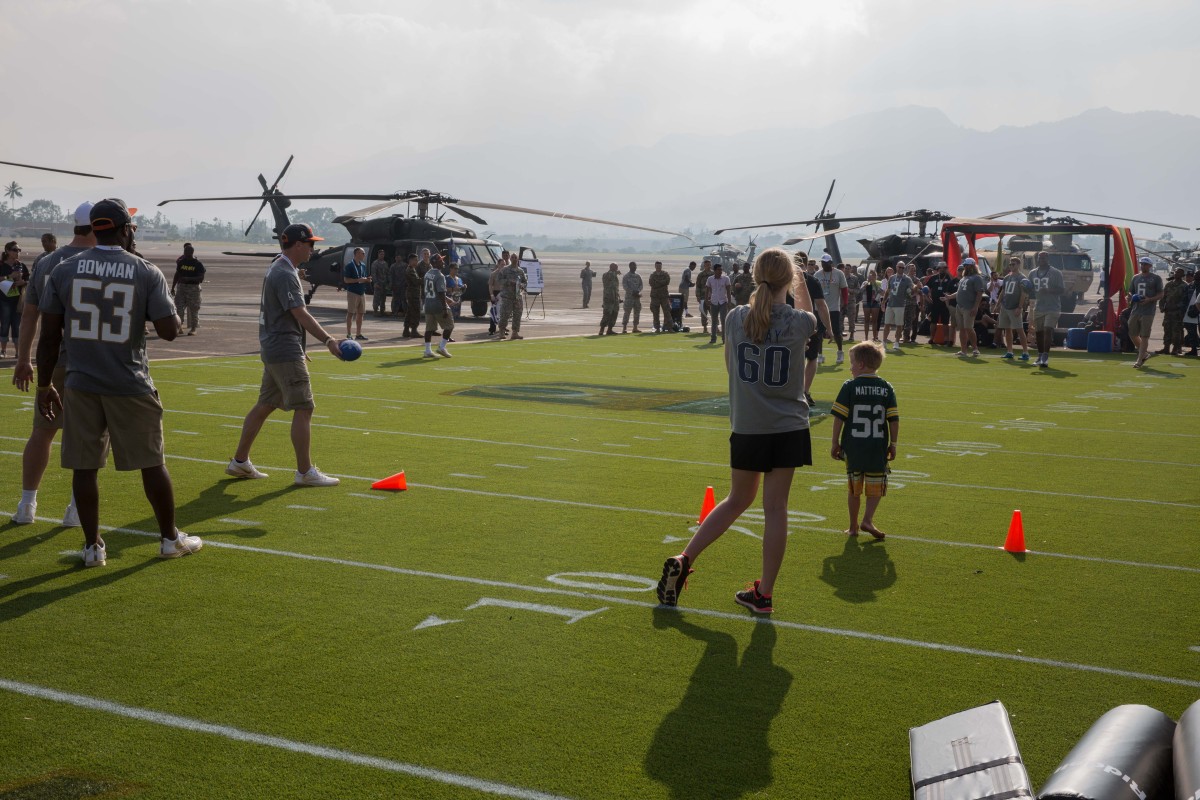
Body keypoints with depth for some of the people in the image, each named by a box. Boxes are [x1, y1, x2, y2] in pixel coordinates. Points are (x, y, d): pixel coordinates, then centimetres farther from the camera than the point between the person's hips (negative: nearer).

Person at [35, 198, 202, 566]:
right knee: (151, 463, 11)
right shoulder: (147, 273, -6)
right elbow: (169, 331, -8)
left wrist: (44, 386, 10)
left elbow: (49, 335, 1)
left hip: (81, 384, 2)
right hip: (131, 385, -2)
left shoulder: (64, 270, 1)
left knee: (84, 466, 9)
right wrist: (172, 311, 13)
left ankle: (92, 547, 15)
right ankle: (170, 538, 22)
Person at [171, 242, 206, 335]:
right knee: (179, 307, -2)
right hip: (181, 286, 4)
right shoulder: (181, 262, 7)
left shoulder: (197, 264, -6)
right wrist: (173, 287, 13)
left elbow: (201, 278, -12)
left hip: (193, 287, -4)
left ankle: (193, 329, 9)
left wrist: (188, 279, -22)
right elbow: (177, 275, 14)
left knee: (193, 309, 1)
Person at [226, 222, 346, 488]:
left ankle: (239, 462, 22)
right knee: (304, 408, -7)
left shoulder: (277, 268, 16)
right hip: (286, 352, -11)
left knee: (265, 405, 15)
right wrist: (328, 341, -33)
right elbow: (301, 314, -25)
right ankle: (305, 472, -3)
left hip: (272, 349, 11)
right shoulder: (285, 274, -17)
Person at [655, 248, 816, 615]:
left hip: (746, 428, 2)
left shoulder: (737, 318, -5)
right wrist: (801, 284, 28)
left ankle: (683, 561, 16)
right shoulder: (798, 322, -9)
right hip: (788, 429, -2)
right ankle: (764, 593, 11)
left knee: (737, 500, 19)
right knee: (775, 508, 4)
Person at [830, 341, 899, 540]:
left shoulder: (849, 387, -5)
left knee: (854, 487, 12)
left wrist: (836, 443, 2)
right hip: (878, 447, 0)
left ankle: (853, 526, 18)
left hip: (853, 446, 0)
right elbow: (894, 420, 0)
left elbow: (839, 417, -6)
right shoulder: (887, 388, 1)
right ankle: (867, 519, -4)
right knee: (876, 486, 12)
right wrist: (893, 444, 9)